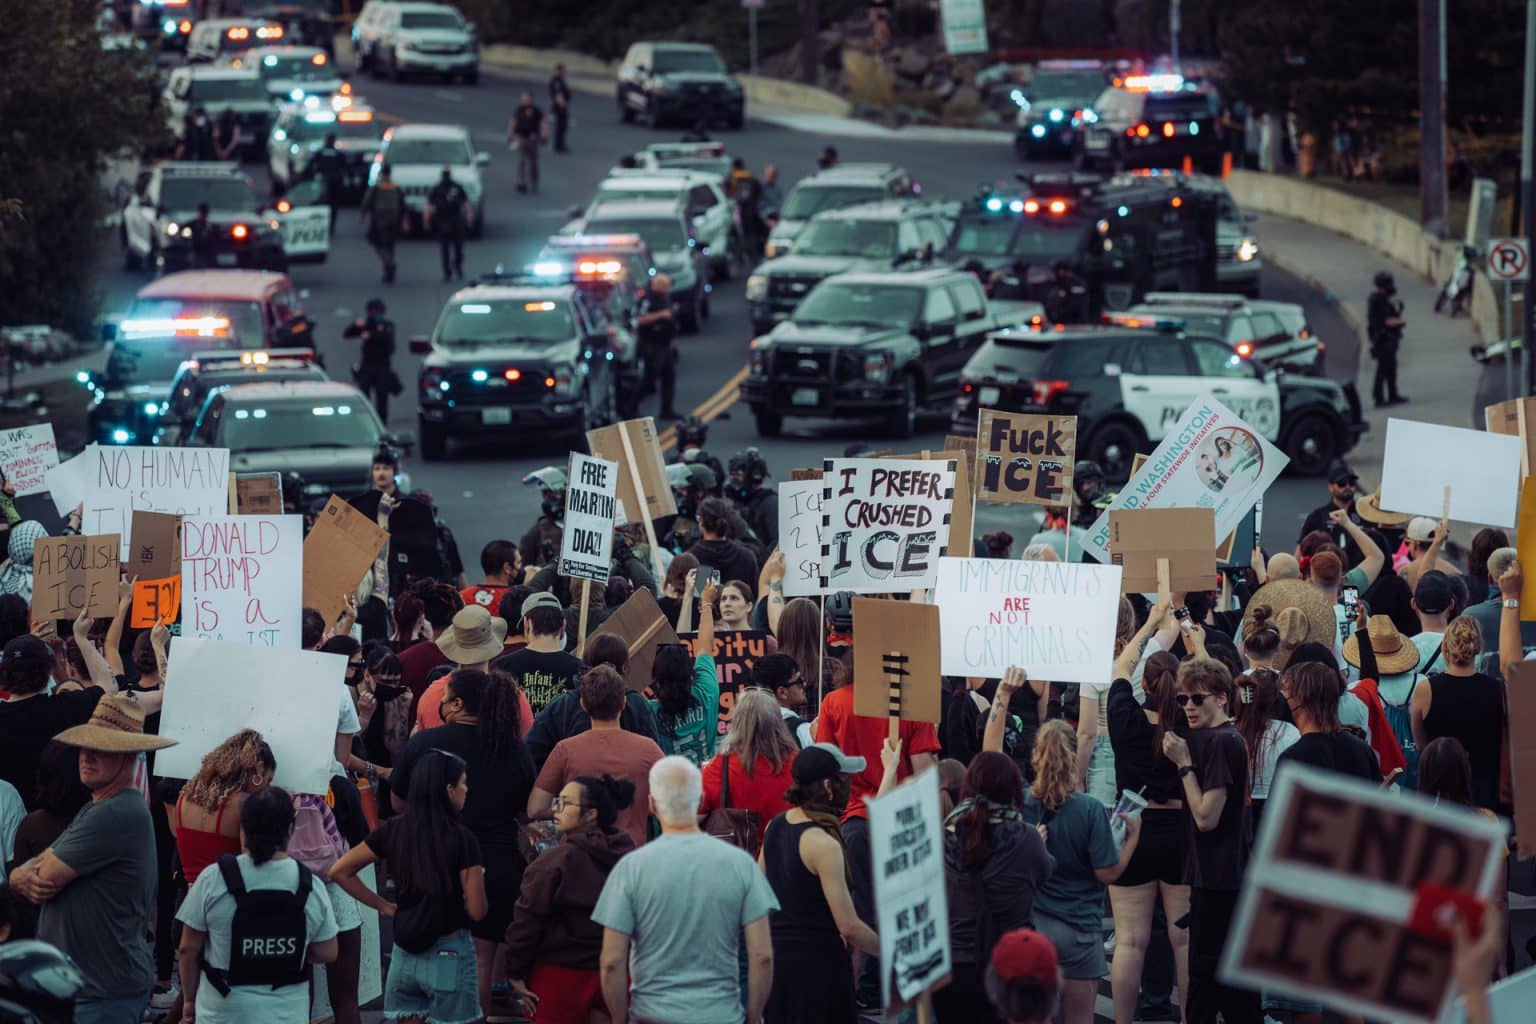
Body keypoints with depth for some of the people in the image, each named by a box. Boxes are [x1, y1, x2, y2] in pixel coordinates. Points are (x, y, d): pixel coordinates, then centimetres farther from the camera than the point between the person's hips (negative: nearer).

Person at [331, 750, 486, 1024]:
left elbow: (340, 872, 3)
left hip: (404, 953, 5)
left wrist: (384, 906, 8)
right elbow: (476, 911, -13)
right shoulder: (462, 839, -13)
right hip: (449, 954, -4)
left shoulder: (394, 830, 0)